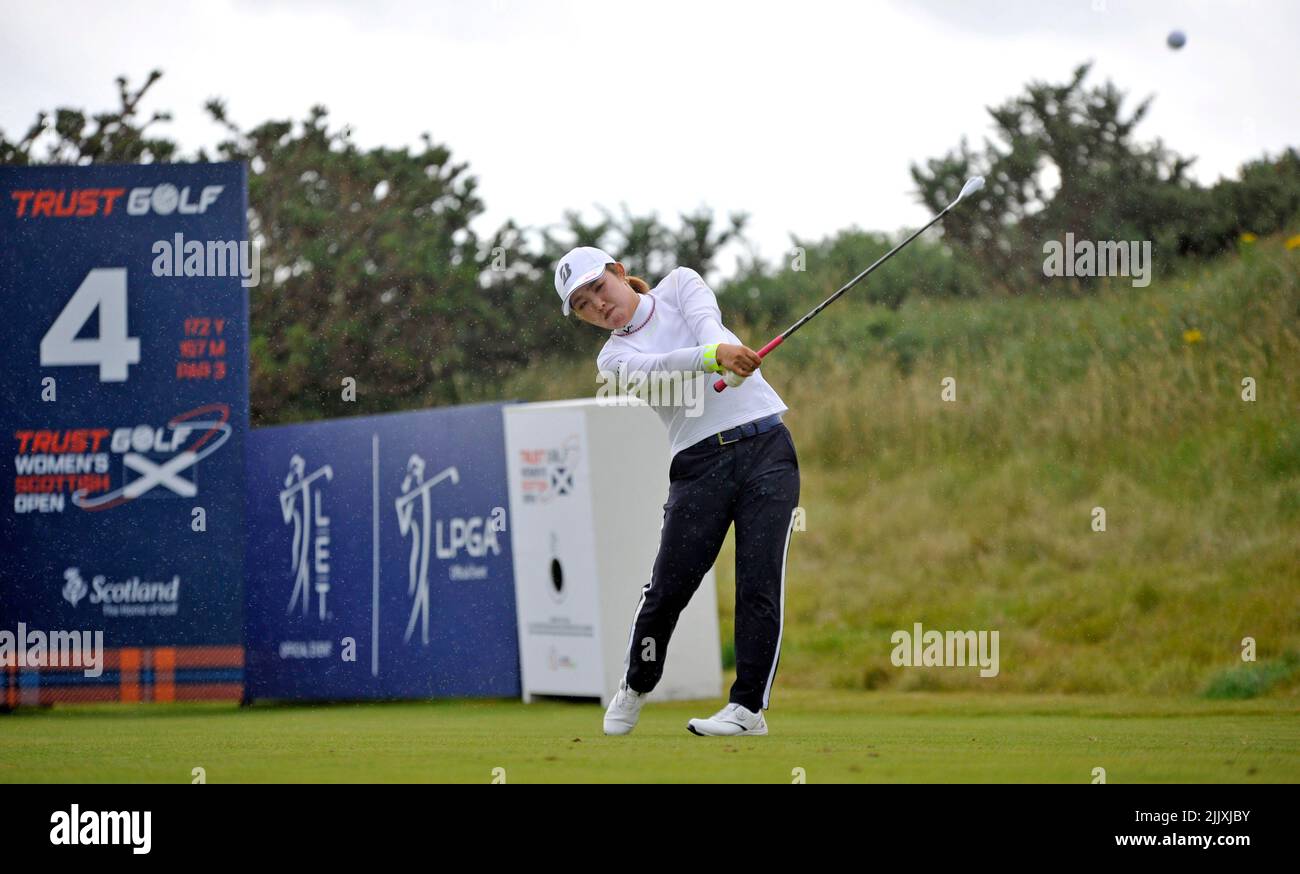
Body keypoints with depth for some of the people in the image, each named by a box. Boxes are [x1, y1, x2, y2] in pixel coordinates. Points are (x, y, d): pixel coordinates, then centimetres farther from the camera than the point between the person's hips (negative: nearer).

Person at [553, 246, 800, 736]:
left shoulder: (678, 285, 12)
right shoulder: (615, 358, 8)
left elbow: (706, 322, -11)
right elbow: (658, 367, -15)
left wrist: (719, 345, -36)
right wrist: (715, 356, -36)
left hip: (765, 444, -1)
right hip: (699, 464, 1)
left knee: (760, 582, -9)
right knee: (669, 584, -4)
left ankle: (749, 706, -6)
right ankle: (634, 688, 19)